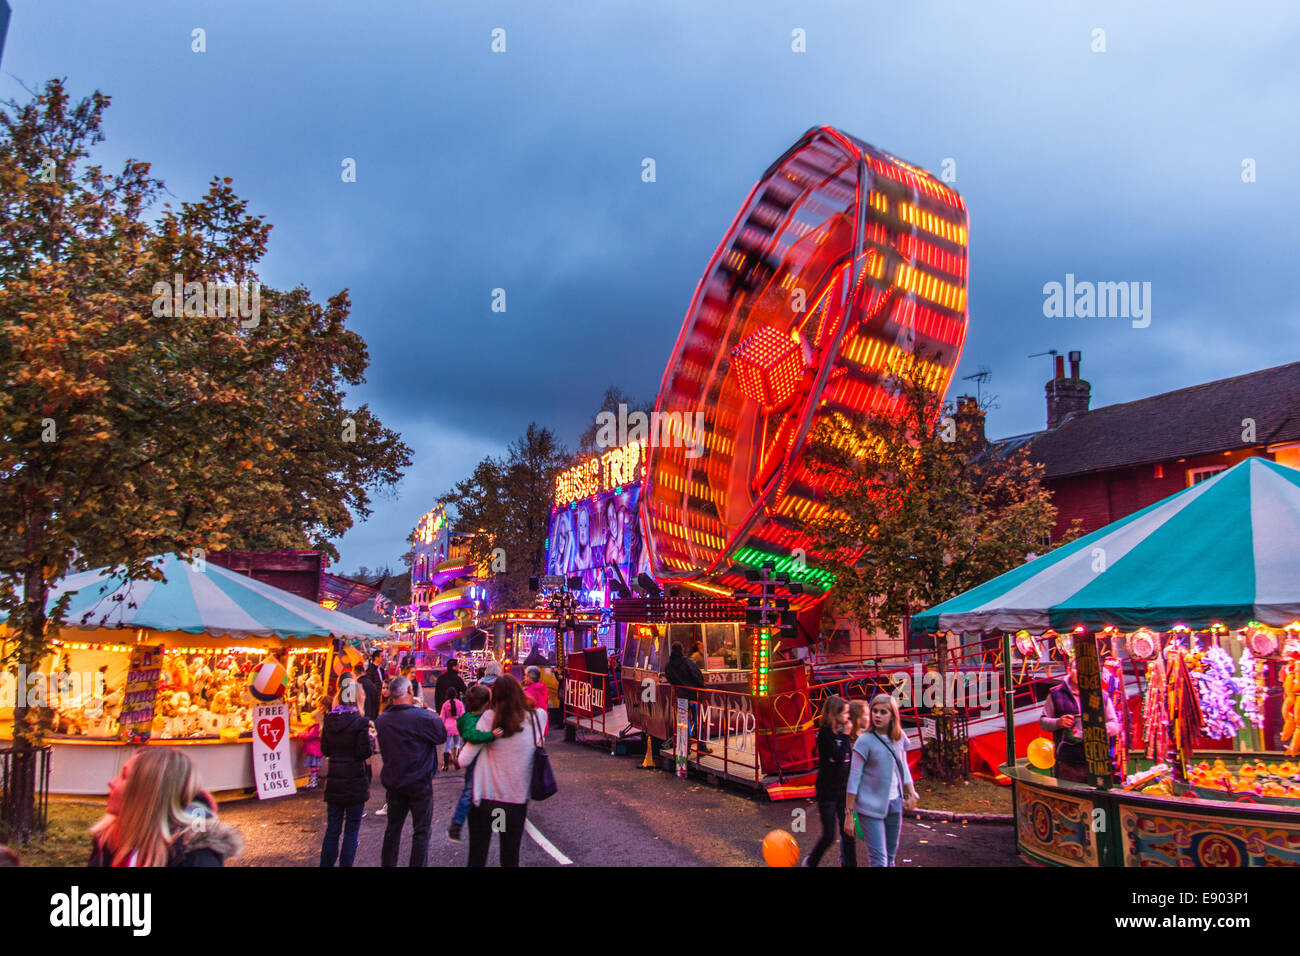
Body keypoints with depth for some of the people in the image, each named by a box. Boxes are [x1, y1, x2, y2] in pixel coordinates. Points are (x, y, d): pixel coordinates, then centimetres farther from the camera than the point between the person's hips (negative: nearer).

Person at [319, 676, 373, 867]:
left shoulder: (329, 720, 1)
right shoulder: (360, 722, -15)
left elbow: (324, 750, 8)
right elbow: (364, 752, -16)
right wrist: (372, 743, 2)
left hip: (334, 780, 5)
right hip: (355, 782, -5)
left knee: (332, 826, 14)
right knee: (352, 827, 7)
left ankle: (326, 863, 18)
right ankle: (346, 863, 8)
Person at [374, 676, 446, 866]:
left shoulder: (382, 720, -4)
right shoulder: (420, 716, -22)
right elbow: (442, 734, -13)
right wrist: (433, 716, 0)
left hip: (393, 782, 5)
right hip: (419, 783, -5)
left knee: (393, 828, 19)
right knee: (421, 831, 6)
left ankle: (387, 864, 27)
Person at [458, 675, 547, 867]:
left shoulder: (489, 718, -13)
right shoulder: (538, 716, -10)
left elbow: (464, 761, -11)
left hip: (484, 798, -1)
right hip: (517, 799, 1)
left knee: (477, 855, 14)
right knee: (511, 856, 17)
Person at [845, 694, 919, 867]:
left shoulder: (900, 738, 3)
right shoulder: (865, 741, -12)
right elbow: (854, 778, -10)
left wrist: (911, 794, 5)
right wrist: (849, 814, -11)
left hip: (894, 804, 5)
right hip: (871, 806, -5)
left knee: (890, 856, 12)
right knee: (878, 859, -8)